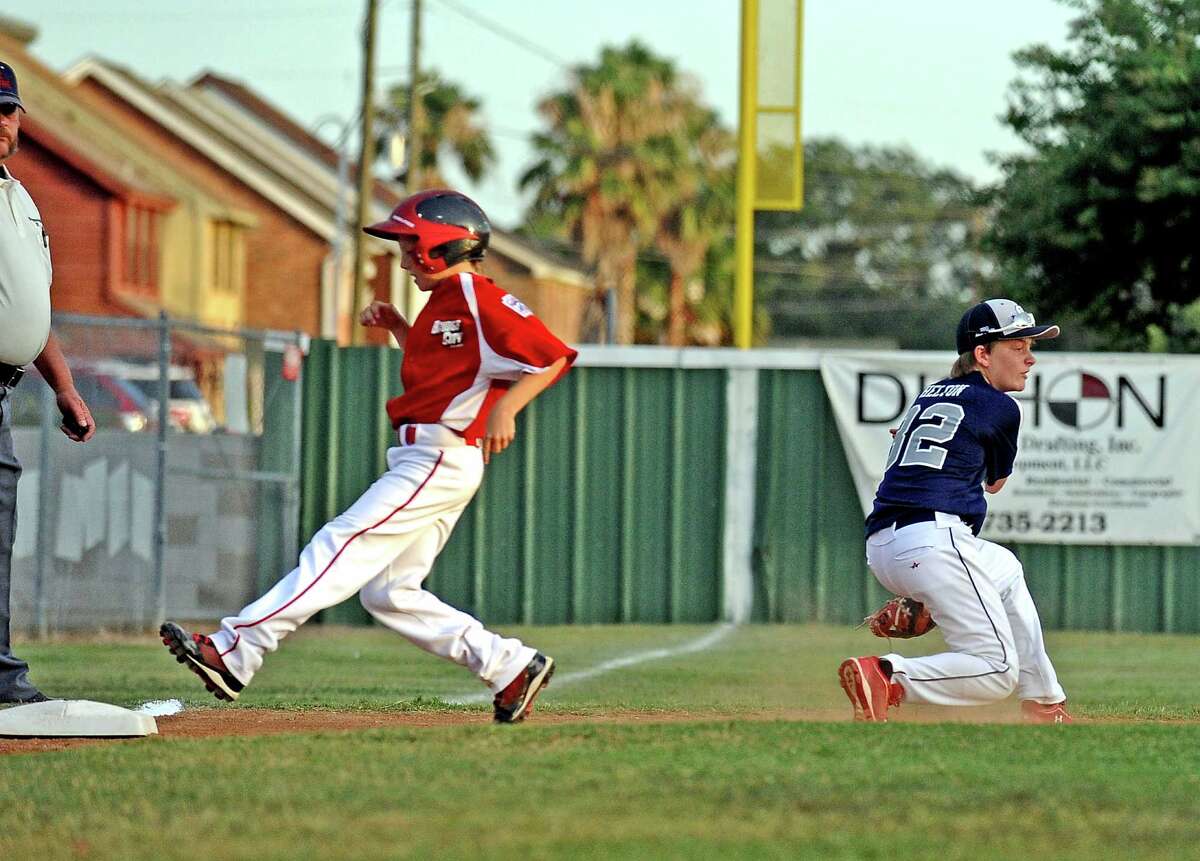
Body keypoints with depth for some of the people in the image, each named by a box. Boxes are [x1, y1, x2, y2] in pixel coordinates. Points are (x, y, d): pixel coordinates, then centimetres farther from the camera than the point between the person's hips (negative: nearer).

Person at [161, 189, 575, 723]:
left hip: (441, 460, -11)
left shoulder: (481, 300, -11)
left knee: (341, 548, -16)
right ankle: (510, 667, 10)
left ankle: (235, 651, -23)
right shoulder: (443, 302, 19)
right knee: (388, 593, 8)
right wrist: (397, 328, 19)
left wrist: (505, 408, -27)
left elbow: (554, 357, -17)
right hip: (424, 464, 11)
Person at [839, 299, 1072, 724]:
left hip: (881, 549, 9)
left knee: (1006, 570, 36)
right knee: (998, 672, -9)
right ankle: (887, 676, -29)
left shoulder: (927, 397, 24)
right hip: (935, 541, -9)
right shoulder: (1000, 406, 4)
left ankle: (1042, 702, 34)